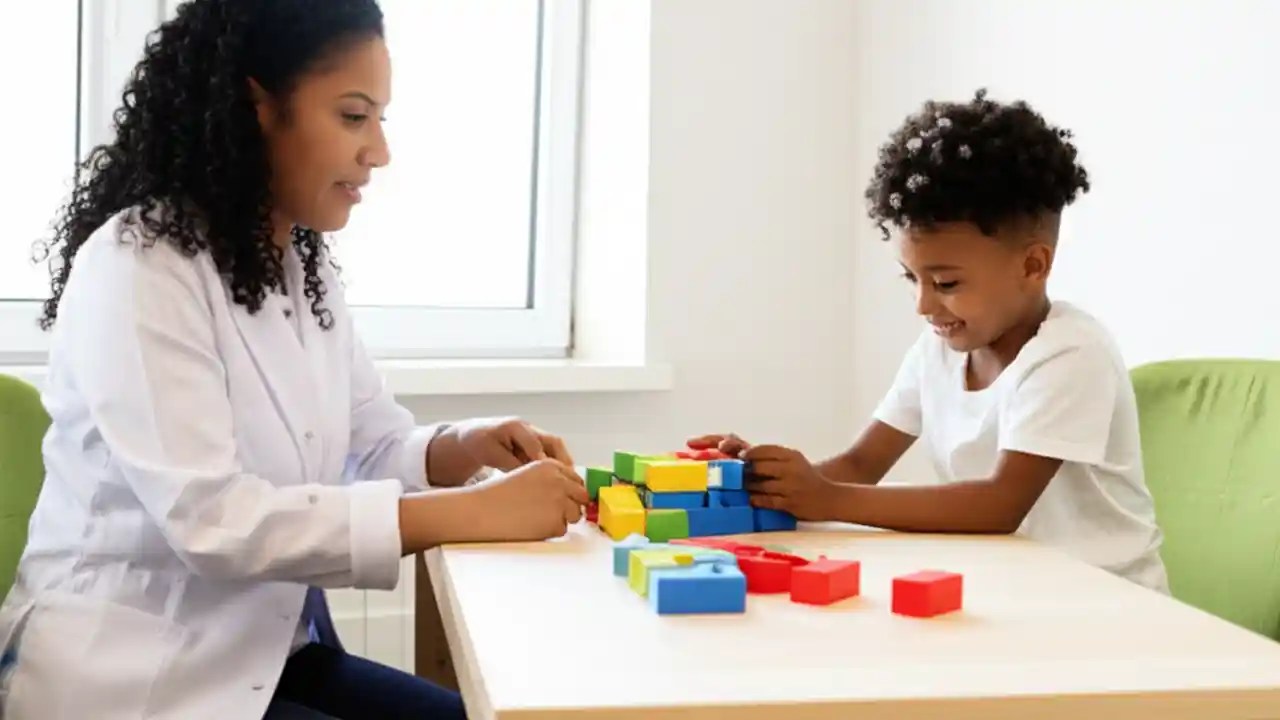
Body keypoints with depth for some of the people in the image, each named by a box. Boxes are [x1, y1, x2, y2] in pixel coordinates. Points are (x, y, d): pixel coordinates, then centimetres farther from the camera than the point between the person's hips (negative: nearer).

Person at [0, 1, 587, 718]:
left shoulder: (305, 268, 8)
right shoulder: (137, 267, -19)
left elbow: (377, 444, 11)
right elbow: (211, 519, -29)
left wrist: (467, 447, -12)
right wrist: (471, 513, -30)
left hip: (268, 654, 8)